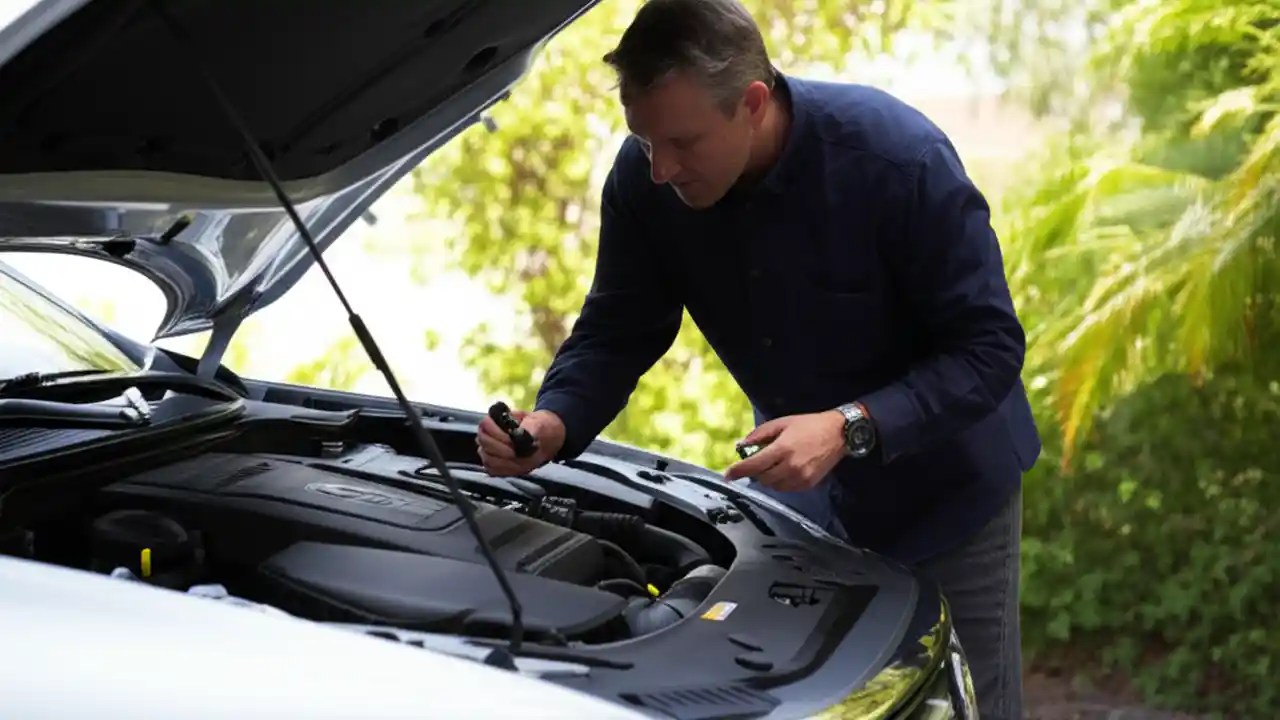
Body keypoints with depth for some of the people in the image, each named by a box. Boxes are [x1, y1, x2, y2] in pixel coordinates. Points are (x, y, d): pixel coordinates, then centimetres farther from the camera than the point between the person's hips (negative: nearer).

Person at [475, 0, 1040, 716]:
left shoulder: (900, 158, -31)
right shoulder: (646, 180, -18)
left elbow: (989, 346, -27)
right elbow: (616, 333, -6)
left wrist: (852, 427, -39)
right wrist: (554, 422, -27)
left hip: (944, 486, -4)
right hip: (807, 494, 4)